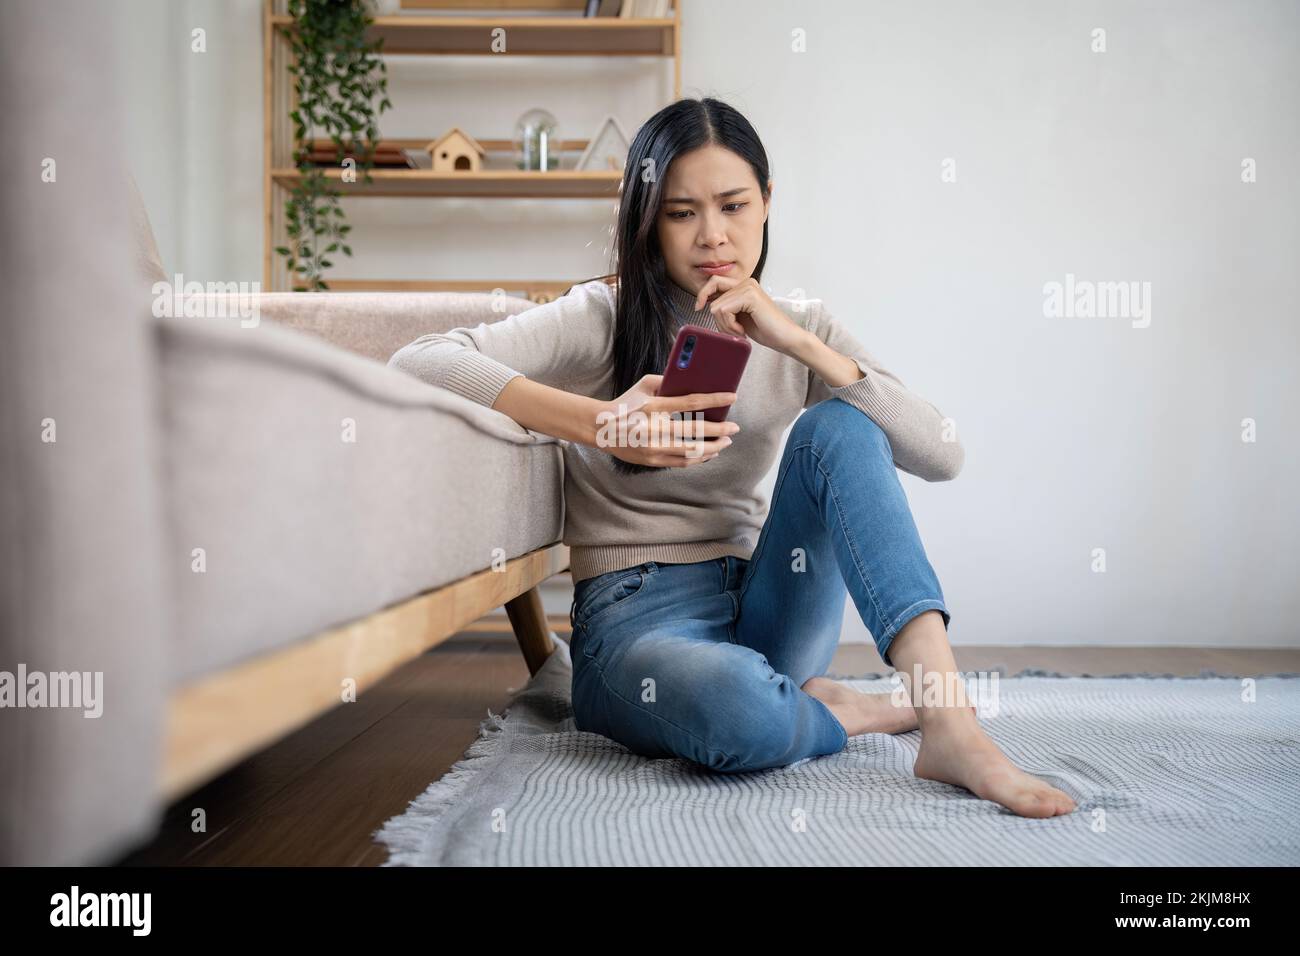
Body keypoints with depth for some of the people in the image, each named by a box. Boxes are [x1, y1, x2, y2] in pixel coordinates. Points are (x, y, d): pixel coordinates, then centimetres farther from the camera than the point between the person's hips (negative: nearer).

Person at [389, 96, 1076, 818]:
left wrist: (799, 344, -14)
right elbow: (419, 361, -19)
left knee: (838, 425, -21)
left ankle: (951, 725, -27)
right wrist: (598, 423, -29)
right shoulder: (601, 318, -4)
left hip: (762, 602, 5)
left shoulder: (799, 327, 8)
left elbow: (943, 456, -4)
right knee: (734, 703, -40)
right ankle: (860, 711, -8)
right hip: (635, 614, -4)